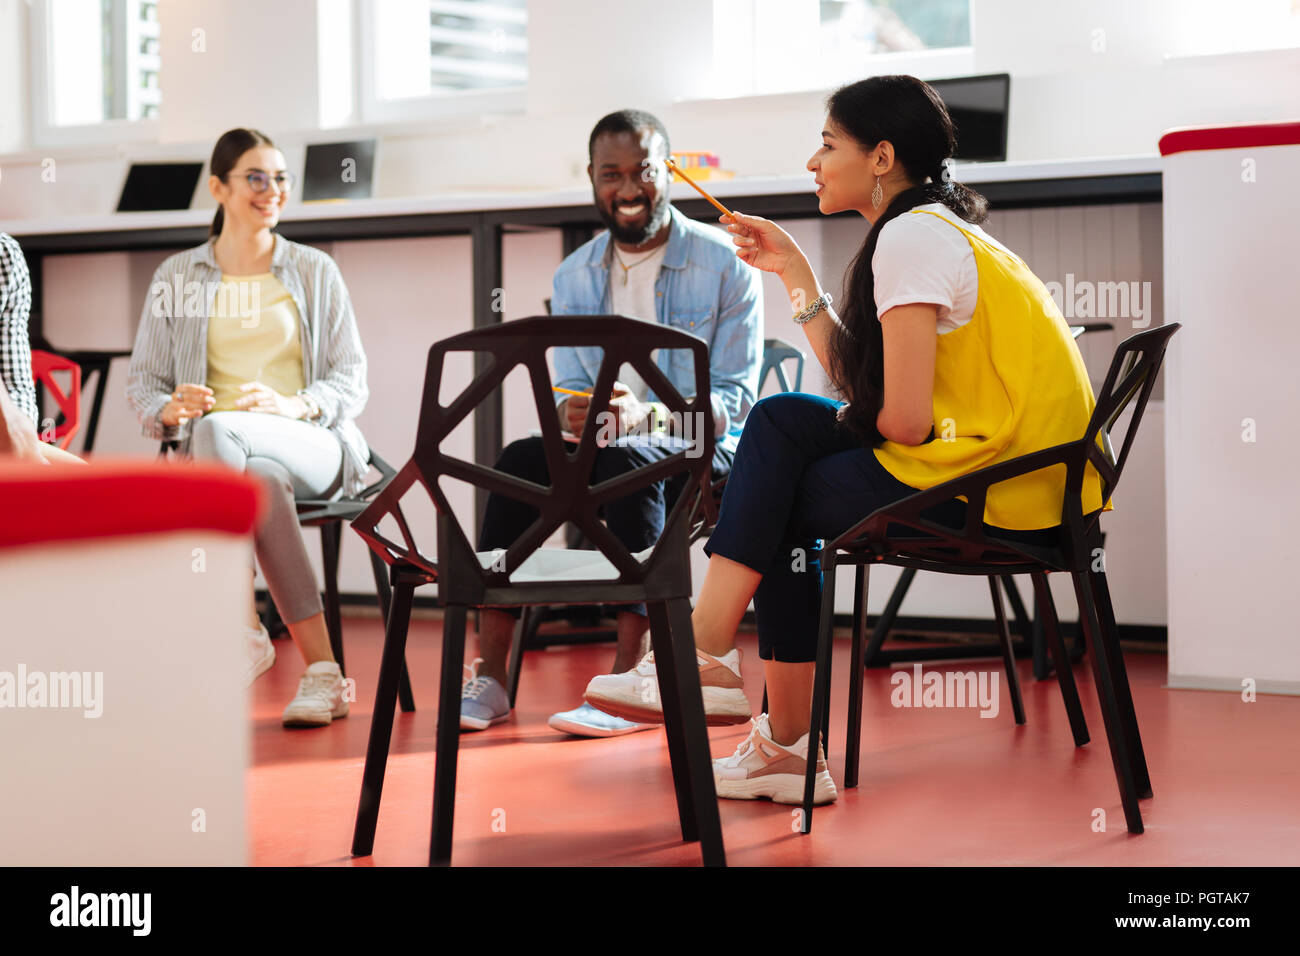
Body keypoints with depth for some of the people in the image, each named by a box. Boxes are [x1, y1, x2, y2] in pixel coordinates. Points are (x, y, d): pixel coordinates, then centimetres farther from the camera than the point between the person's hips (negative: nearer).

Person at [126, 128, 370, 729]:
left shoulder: (315, 272, 15)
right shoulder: (177, 278, 17)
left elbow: (351, 384, 9)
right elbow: (142, 381, 13)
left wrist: (293, 404, -13)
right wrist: (169, 409, -12)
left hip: (313, 447, -1)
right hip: (214, 456, 1)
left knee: (216, 431, -37)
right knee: (264, 479, -39)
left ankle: (244, 630, -38)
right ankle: (321, 668, -40)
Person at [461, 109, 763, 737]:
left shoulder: (726, 265, -7)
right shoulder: (574, 278, 9)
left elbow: (734, 398, -12)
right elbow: (567, 388, 8)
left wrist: (645, 415, -31)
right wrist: (571, 411, -20)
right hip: (604, 449, 4)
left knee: (630, 460, -37)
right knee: (520, 460, -26)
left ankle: (629, 679, -37)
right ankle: (489, 676, -29)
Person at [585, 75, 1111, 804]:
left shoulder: (910, 237, -12)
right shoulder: (935, 227, 19)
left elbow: (904, 418, -18)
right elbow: (856, 383, 17)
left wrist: (860, 421, 5)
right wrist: (796, 272, 18)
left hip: (991, 489, -10)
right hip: (1029, 466, 10)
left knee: (780, 500, 0)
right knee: (782, 421, 10)